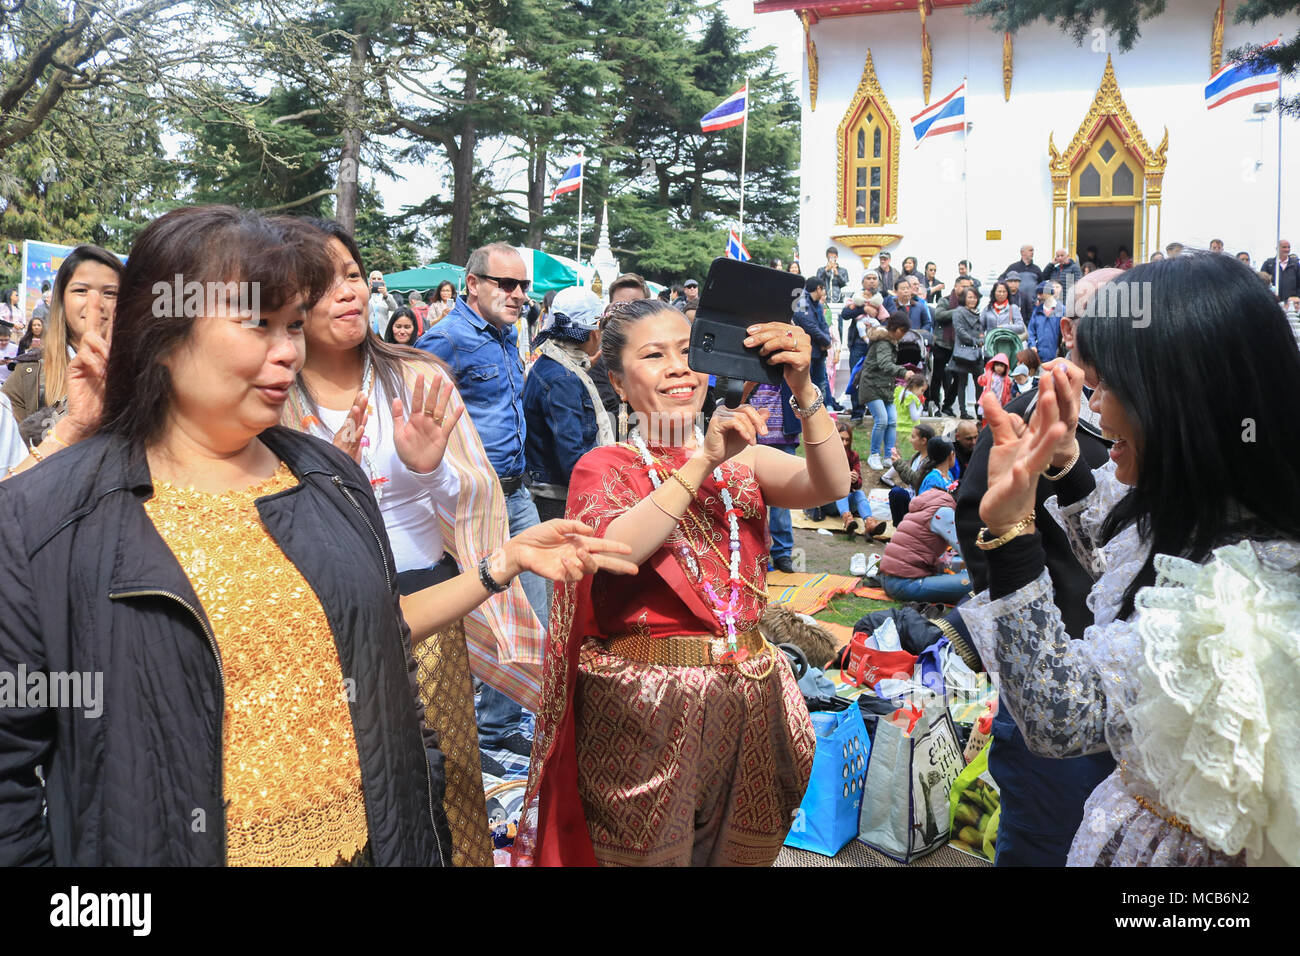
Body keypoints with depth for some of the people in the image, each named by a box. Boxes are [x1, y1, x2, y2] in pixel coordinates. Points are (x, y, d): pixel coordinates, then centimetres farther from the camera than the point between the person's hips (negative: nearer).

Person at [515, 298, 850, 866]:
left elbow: (830, 486, -9)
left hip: (746, 693, 4)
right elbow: (610, 554, -21)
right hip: (642, 706, -3)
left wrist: (804, 389, -23)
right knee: (644, 849, 10)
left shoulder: (742, 459, 8)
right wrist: (703, 462, -25)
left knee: (739, 849, 16)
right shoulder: (604, 468, -1)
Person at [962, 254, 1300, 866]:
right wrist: (1064, 460, 2)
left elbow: (1061, 718, -32)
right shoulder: (1196, 513, -7)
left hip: (1169, 846, -8)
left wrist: (1011, 529, -39)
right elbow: (1113, 558, 16)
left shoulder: (1240, 582, -34)